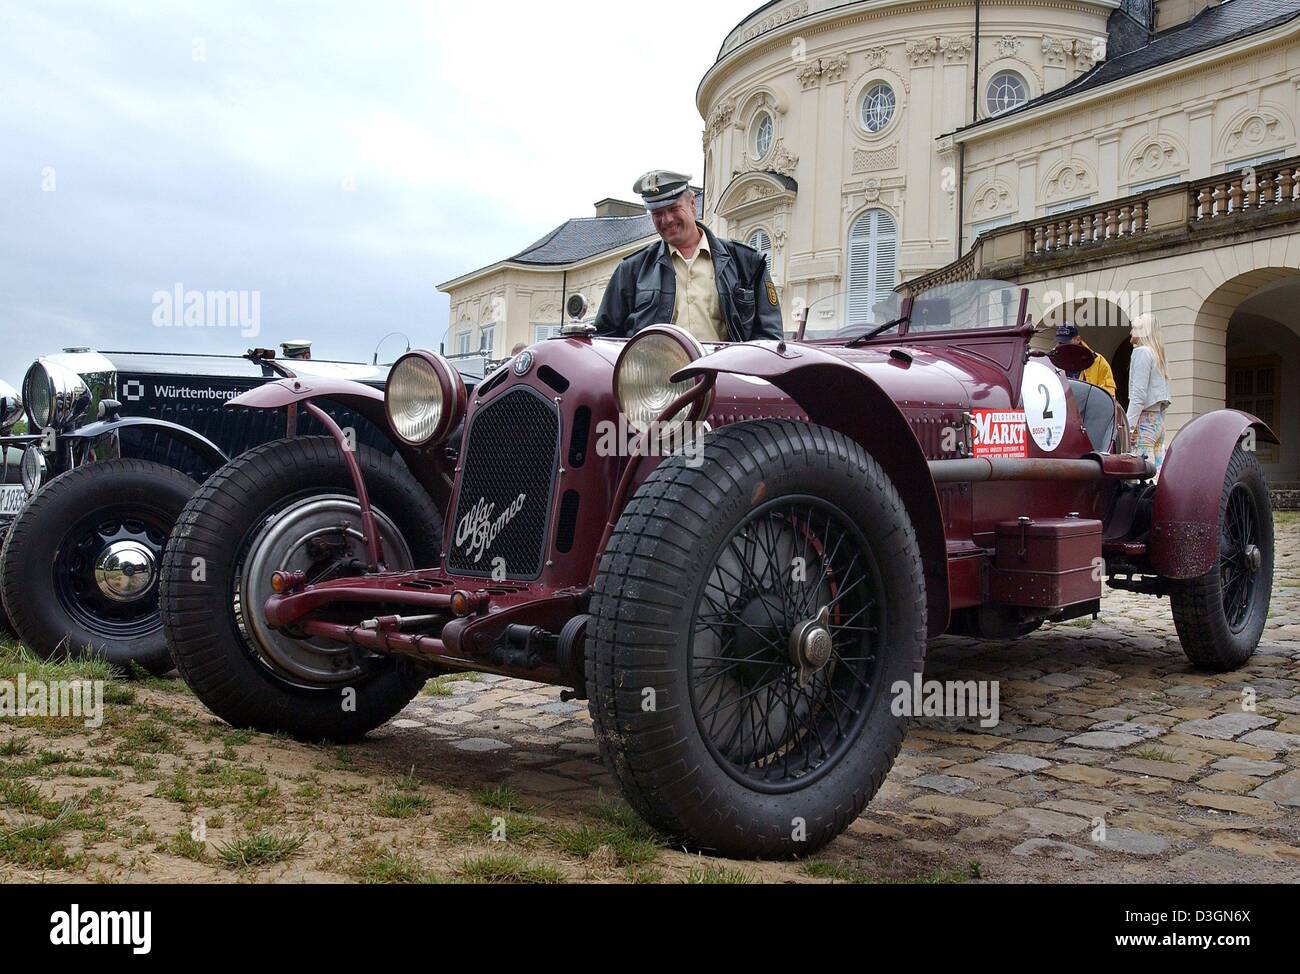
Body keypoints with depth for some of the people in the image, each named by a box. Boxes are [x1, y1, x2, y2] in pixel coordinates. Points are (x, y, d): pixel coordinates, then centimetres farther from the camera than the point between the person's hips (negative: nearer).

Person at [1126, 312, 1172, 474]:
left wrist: (1129, 425, -17)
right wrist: (1160, 420, 21)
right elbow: (1165, 395, 20)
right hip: (1159, 420, 9)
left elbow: (1138, 394, -15)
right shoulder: (1159, 354, 20)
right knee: (1157, 471, 6)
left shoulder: (1142, 352, -6)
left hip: (1145, 418, -9)